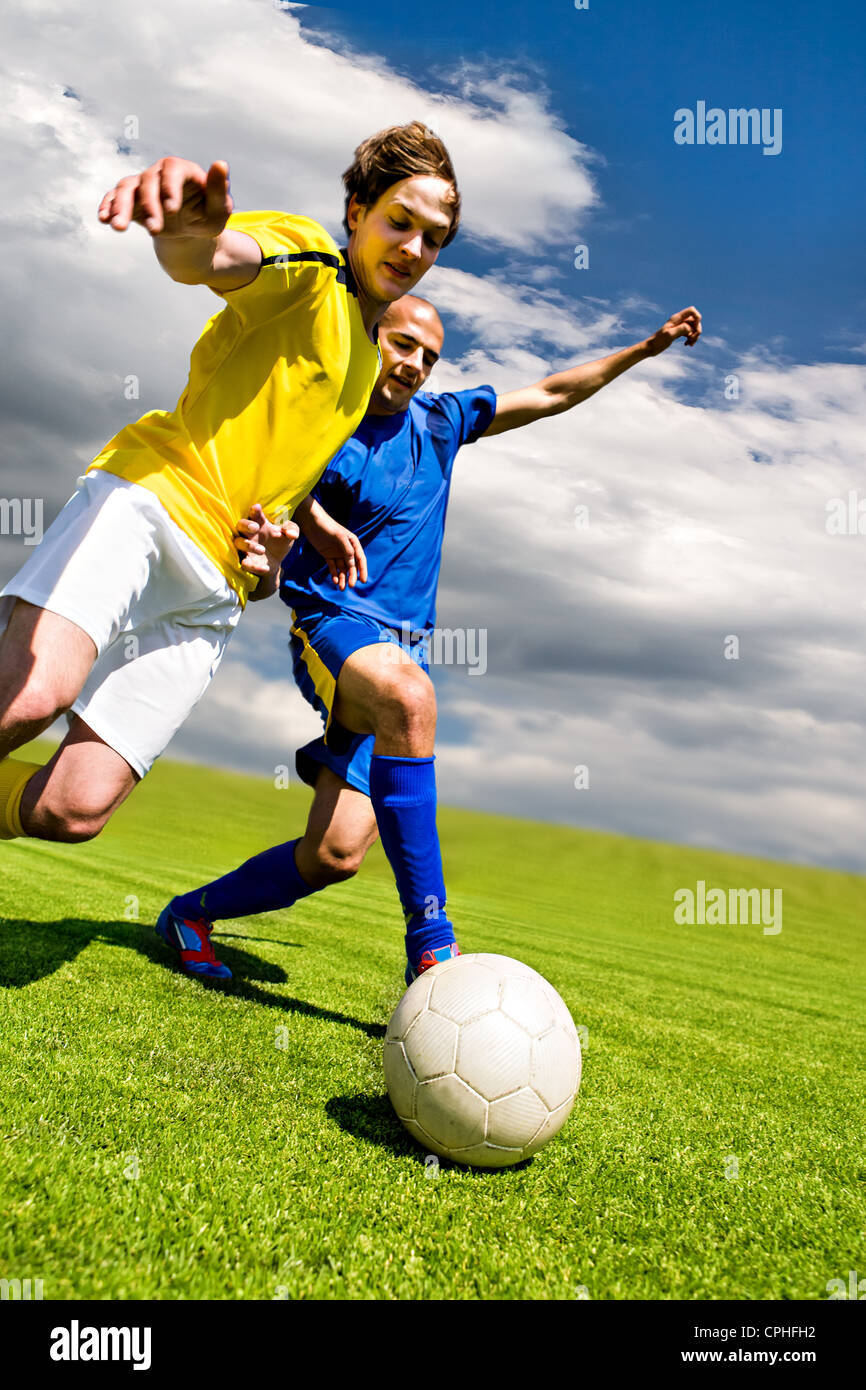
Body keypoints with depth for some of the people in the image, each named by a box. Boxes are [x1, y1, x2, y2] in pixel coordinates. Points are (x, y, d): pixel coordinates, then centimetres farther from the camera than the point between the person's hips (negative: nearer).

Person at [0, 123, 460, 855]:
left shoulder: (371, 362, 25)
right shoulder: (307, 258, 3)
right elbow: (209, 259, -21)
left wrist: (288, 525, 11)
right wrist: (192, 226, -48)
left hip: (215, 584, 6)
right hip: (148, 498, -5)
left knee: (73, 808, -9)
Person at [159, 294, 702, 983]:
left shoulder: (438, 421, 14)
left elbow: (551, 395, 21)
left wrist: (647, 348, 19)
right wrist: (264, 563, -31)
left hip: (405, 648, 5)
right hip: (332, 623, -5)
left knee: (335, 855, -6)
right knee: (409, 695, -41)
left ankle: (190, 913, 21)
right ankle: (430, 946, -36)